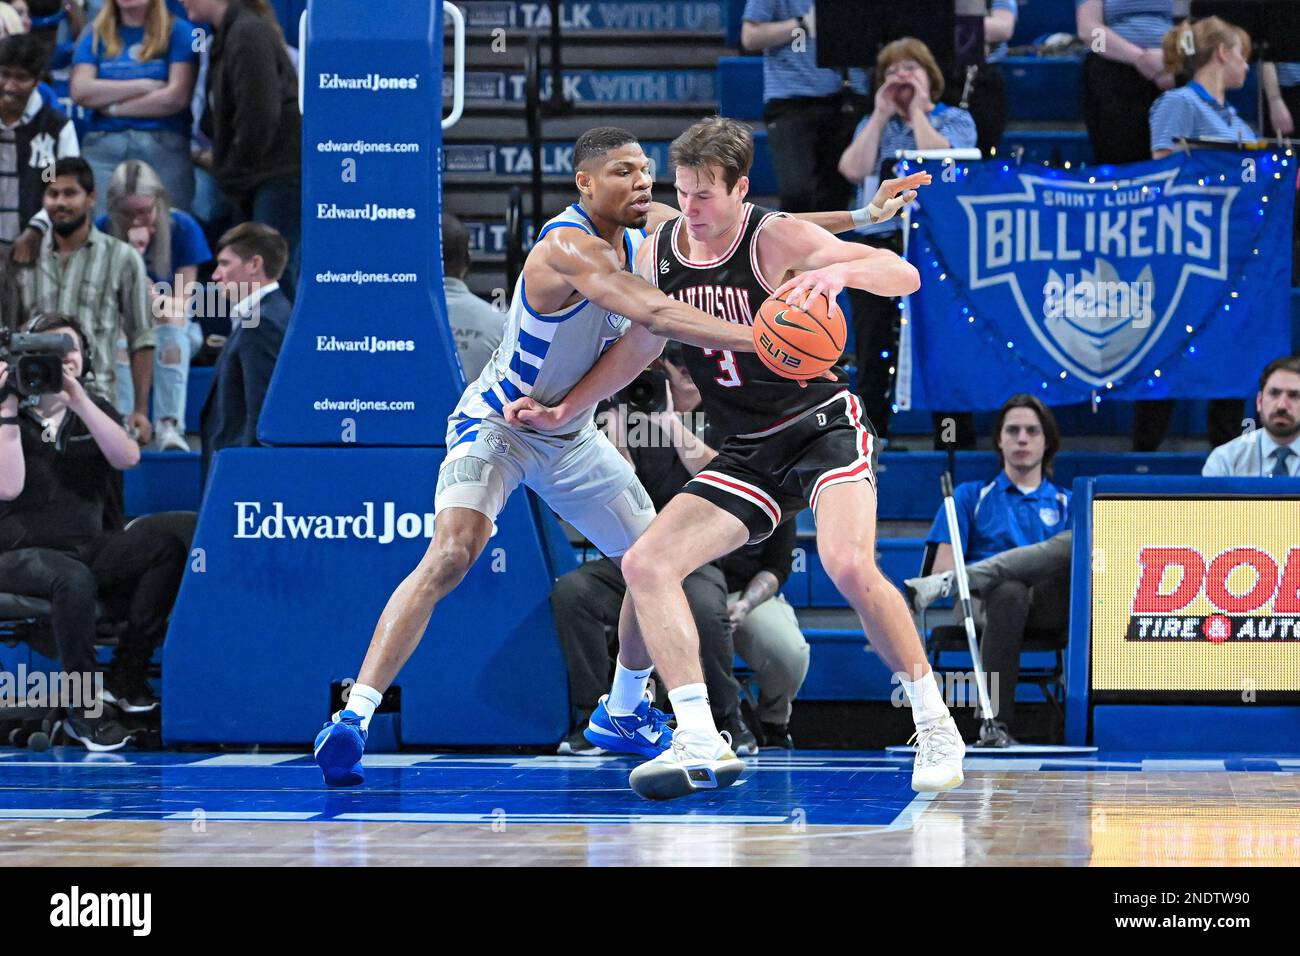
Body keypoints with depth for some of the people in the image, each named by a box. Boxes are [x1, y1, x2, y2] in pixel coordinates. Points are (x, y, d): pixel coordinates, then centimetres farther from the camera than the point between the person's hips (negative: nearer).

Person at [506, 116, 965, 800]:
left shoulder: (776, 239, -16)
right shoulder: (658, 252, 2)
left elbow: (904, 276, -23)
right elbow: (643, 341, 20)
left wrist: (839, 270, -43)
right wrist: (564, 411, 17)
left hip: (823, 427, -6)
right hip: (747, 454, 6)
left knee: (849, 565, -30)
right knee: (645, 564, -9)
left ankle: (934, 727, -14)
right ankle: (702, 747, -12)